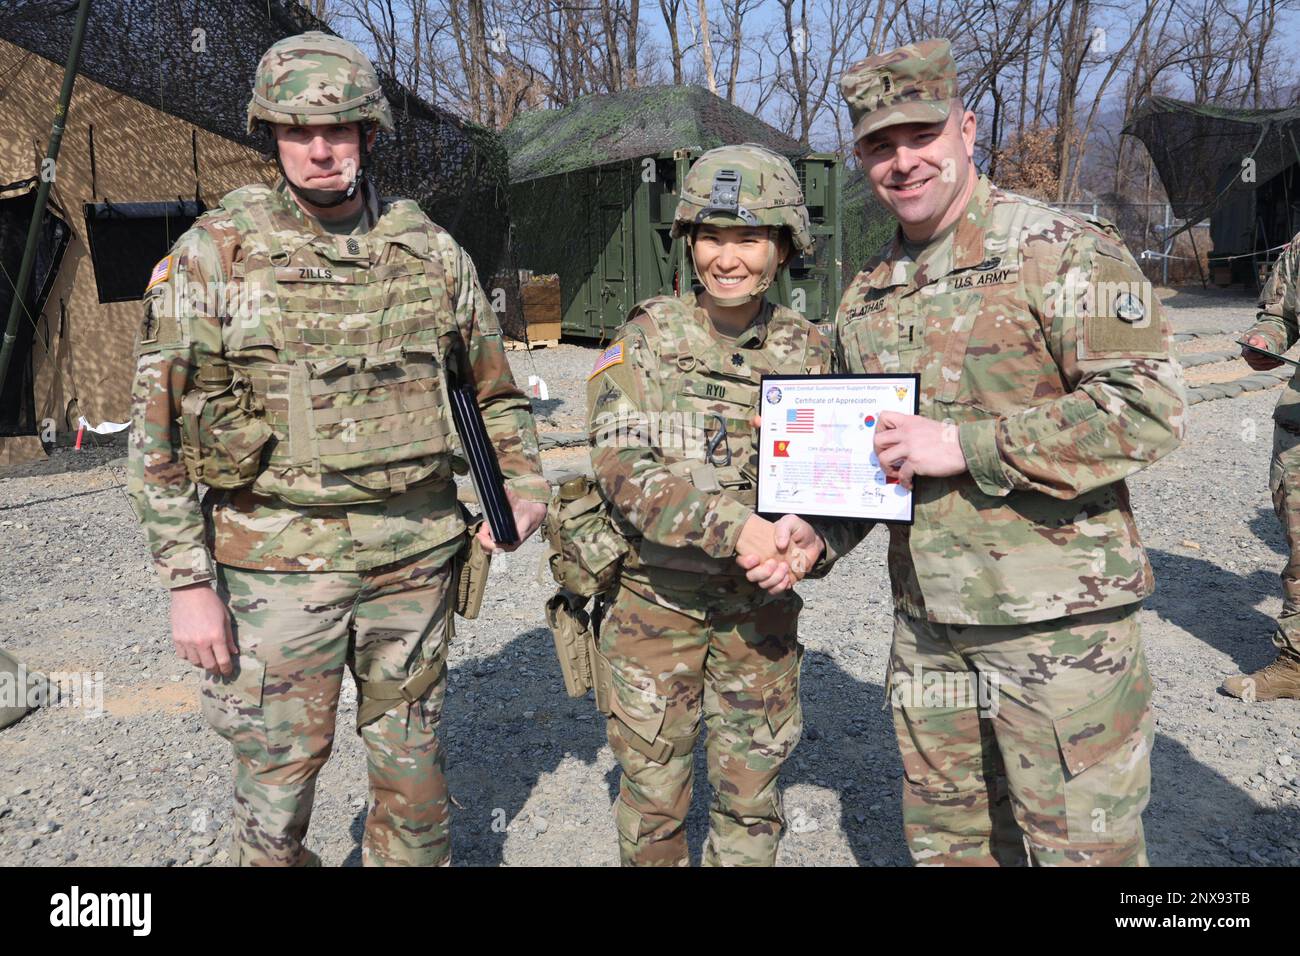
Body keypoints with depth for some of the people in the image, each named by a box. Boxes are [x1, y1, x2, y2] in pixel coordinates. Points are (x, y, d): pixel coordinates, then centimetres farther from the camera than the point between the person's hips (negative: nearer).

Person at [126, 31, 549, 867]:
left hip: (414, 553, 2)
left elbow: (493, 389, 15)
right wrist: (188, 583, -8)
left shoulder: (432, 252, 3)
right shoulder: (213, 254, -5)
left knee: (412, 761, 16)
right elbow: (160, 427, -4)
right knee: (277, 774, 10)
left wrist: (525, 484, 3)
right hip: (278, 561, -2)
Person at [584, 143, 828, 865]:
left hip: (760, 605, 2)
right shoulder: (644, 338, -7)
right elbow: (621, 468, -18)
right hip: (653, 597, -1)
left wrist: (811, 537, -21)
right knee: (652, 787, 13)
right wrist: (736, 526, -30)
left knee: (750, 792, 15)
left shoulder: (809, 351, -1)